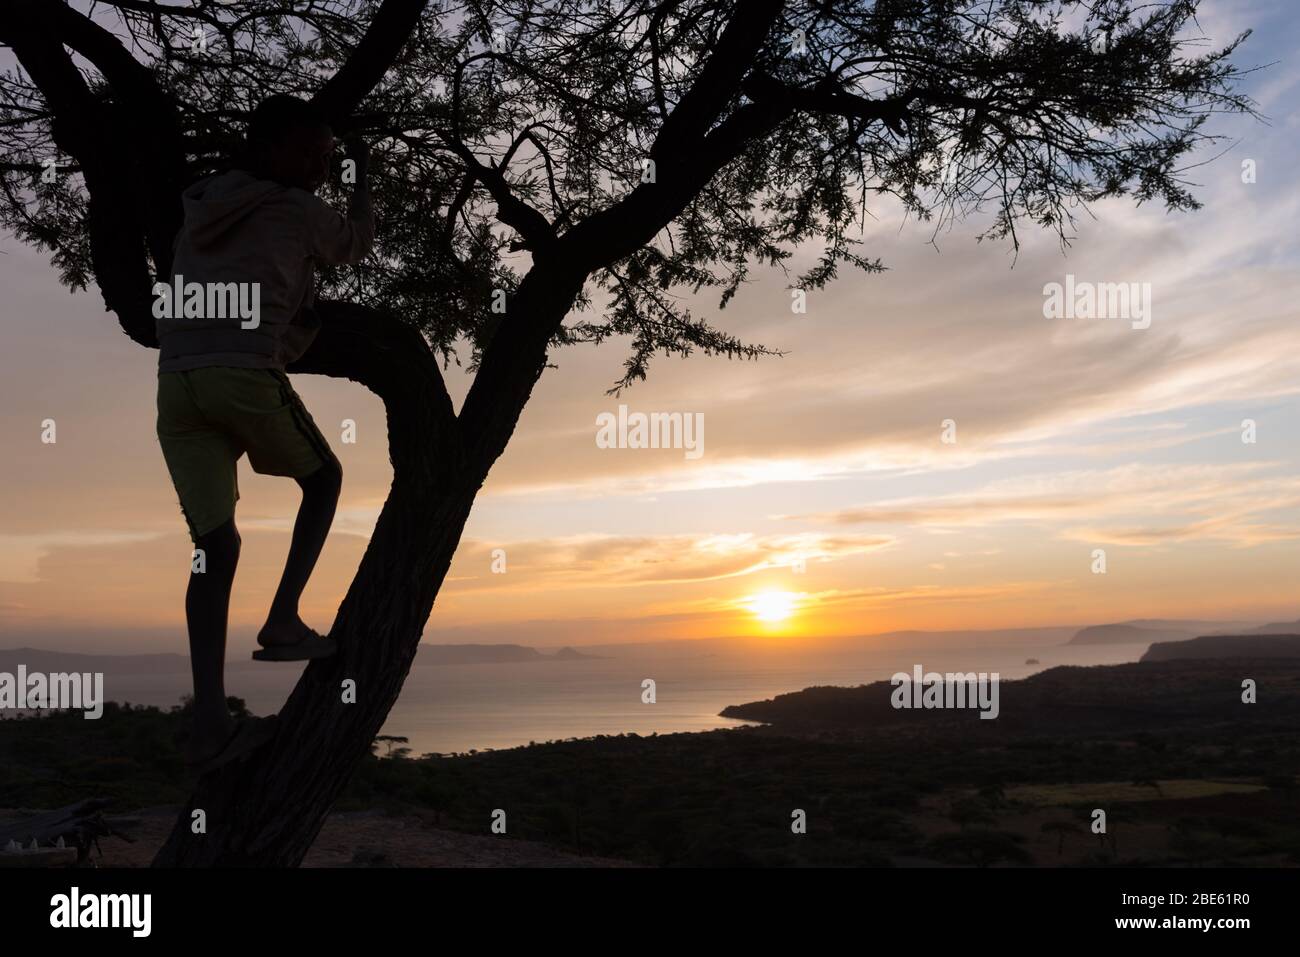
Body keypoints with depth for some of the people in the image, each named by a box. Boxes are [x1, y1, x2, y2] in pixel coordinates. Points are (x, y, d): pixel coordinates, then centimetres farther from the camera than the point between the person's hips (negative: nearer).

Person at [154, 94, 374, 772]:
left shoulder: (198, 208, 25)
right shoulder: (297, 210, 8)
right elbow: (357, 246, 27)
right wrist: (362, 175, 39)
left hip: (176, 382, 6)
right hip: (247, 376, -5)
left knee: (215, 543, 3)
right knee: (323, 478, 20)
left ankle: (210, 722, -5)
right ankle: (282, 622, 8)